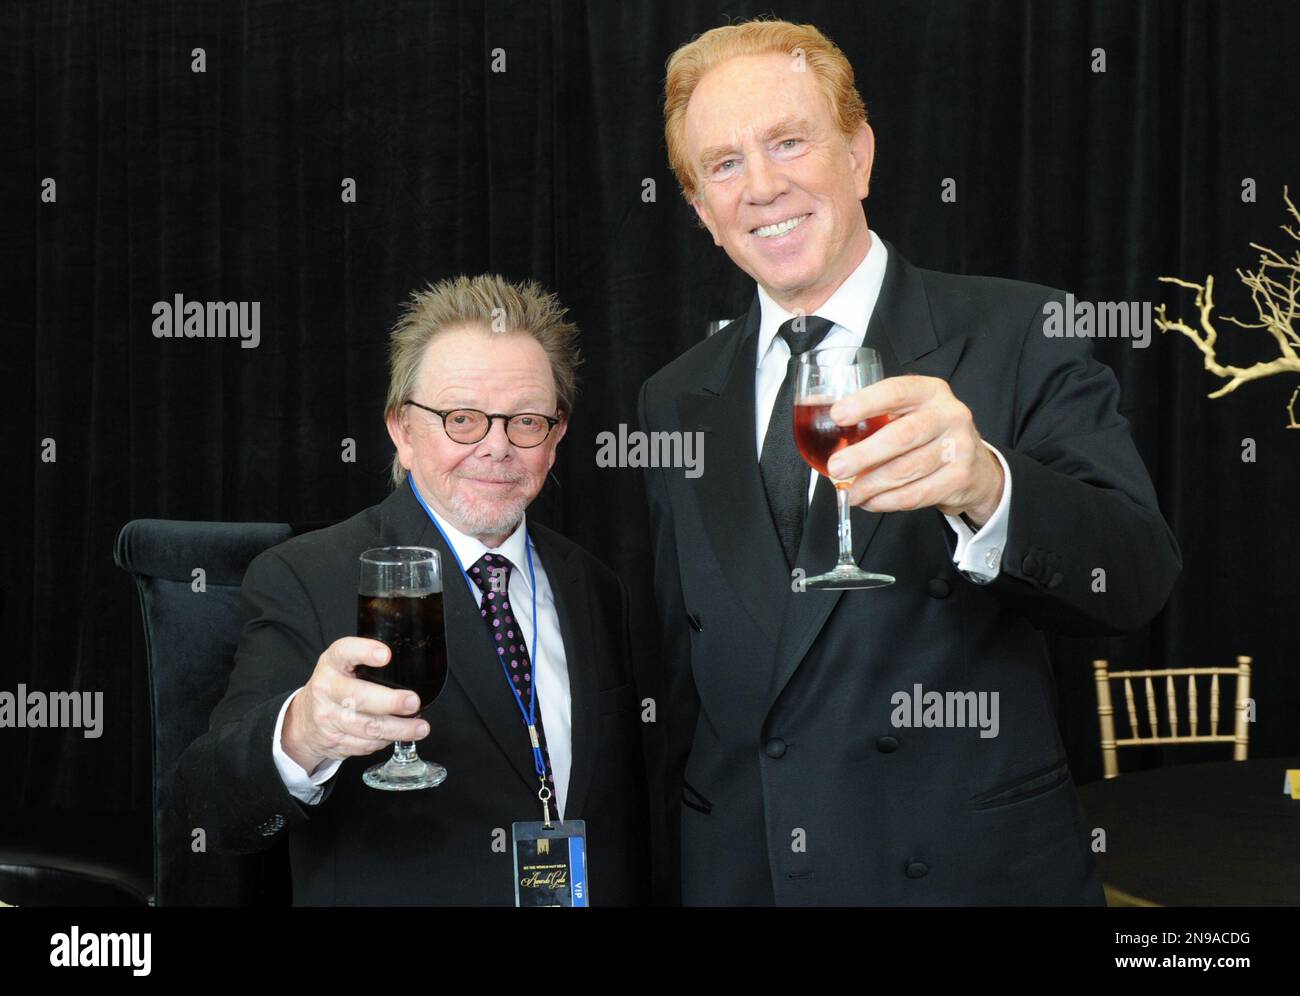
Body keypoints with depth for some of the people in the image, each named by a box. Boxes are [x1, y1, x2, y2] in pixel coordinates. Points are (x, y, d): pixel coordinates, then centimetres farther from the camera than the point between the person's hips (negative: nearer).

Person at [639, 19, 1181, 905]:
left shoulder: (1020, 337, -8)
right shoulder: (673, 403, 4)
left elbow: (1139, 578, -19)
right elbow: (676, 664, 10)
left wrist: (988, 490, -36)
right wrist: (682, 847, 8)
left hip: (974, 866, -3)